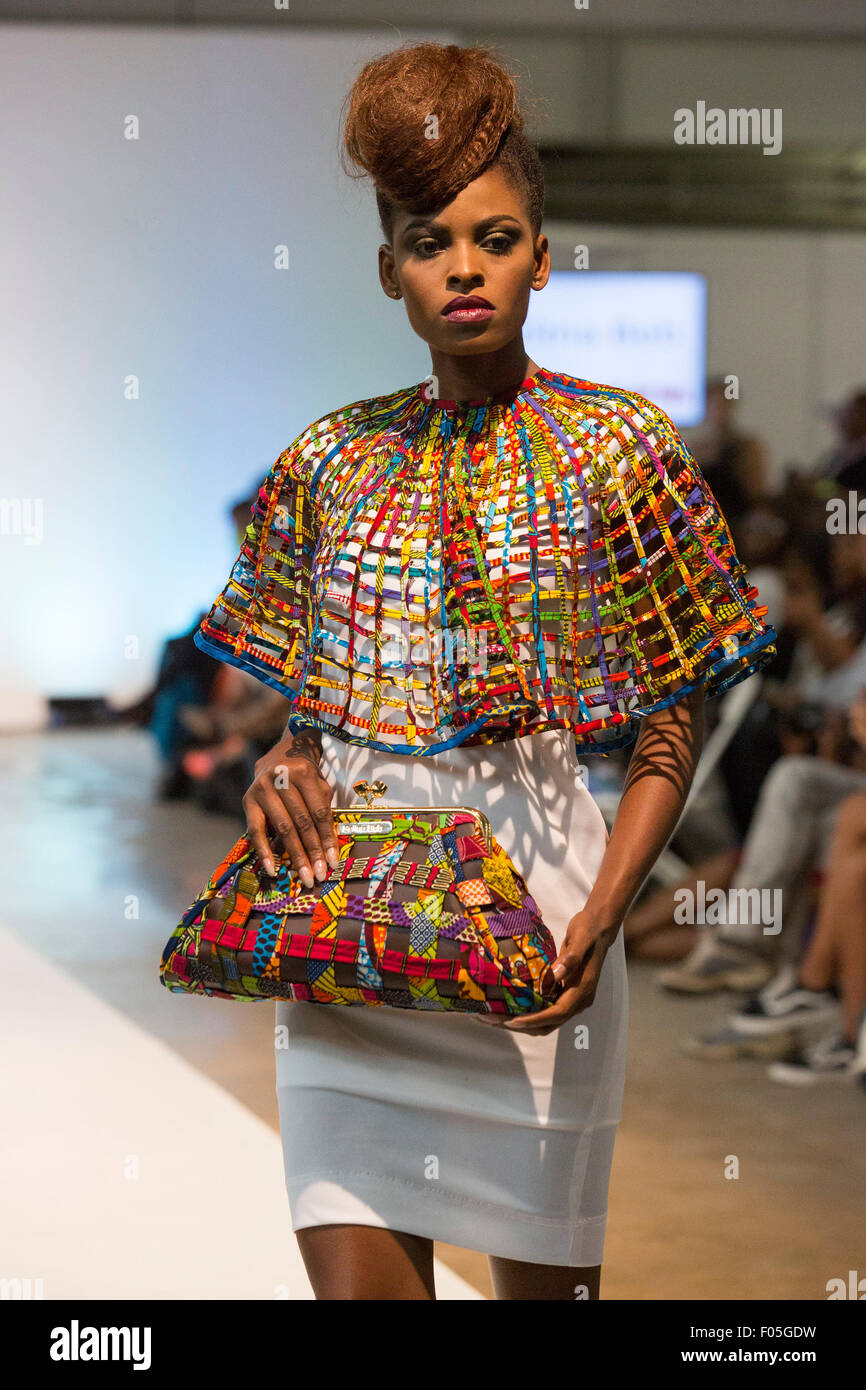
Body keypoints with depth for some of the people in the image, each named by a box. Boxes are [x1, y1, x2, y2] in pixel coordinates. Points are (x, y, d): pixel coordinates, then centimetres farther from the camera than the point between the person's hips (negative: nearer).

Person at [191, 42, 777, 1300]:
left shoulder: (618, 450, -1)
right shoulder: (336, 461, 9)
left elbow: (667, 746, -3)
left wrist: (597, 921, -16)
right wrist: (276, 770, -5)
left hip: (532, 913, -2)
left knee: (544, 1273, 9)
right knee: (357, 1276, -4)